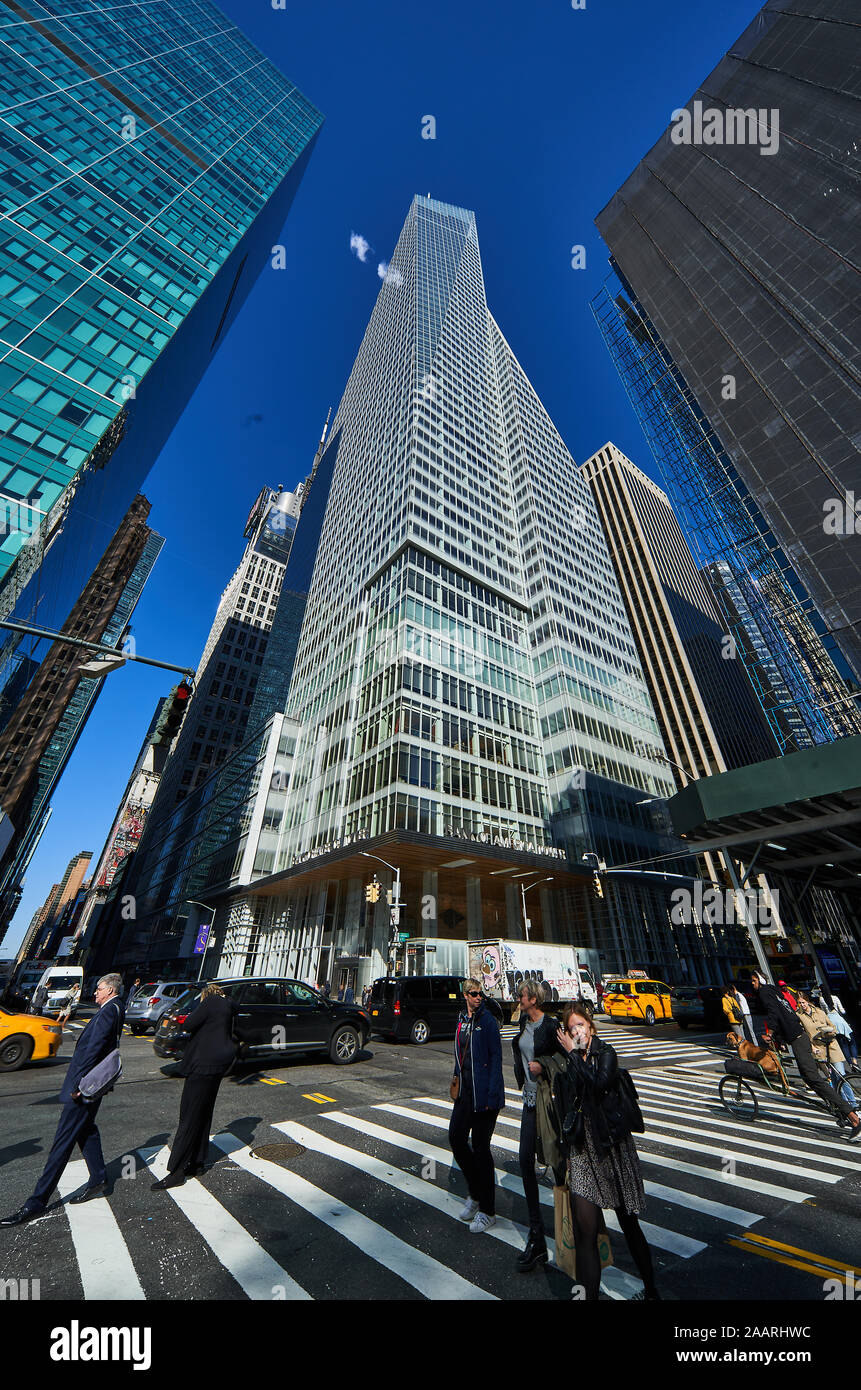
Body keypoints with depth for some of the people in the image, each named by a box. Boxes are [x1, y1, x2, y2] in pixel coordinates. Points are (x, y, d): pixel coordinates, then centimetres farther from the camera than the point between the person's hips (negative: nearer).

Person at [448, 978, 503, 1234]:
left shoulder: (487, 1020, -13)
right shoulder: (462, 1019, 7)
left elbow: (496, 1057, -14)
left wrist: (491, 1094, -17)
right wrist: (456, 1075, 12)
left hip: (483, 1092, -6)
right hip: (465, 1089, 7)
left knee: (480, 1147, 2)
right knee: (456, 1136, 8)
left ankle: (487, 1211, 23)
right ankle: (475, 1193, 32)